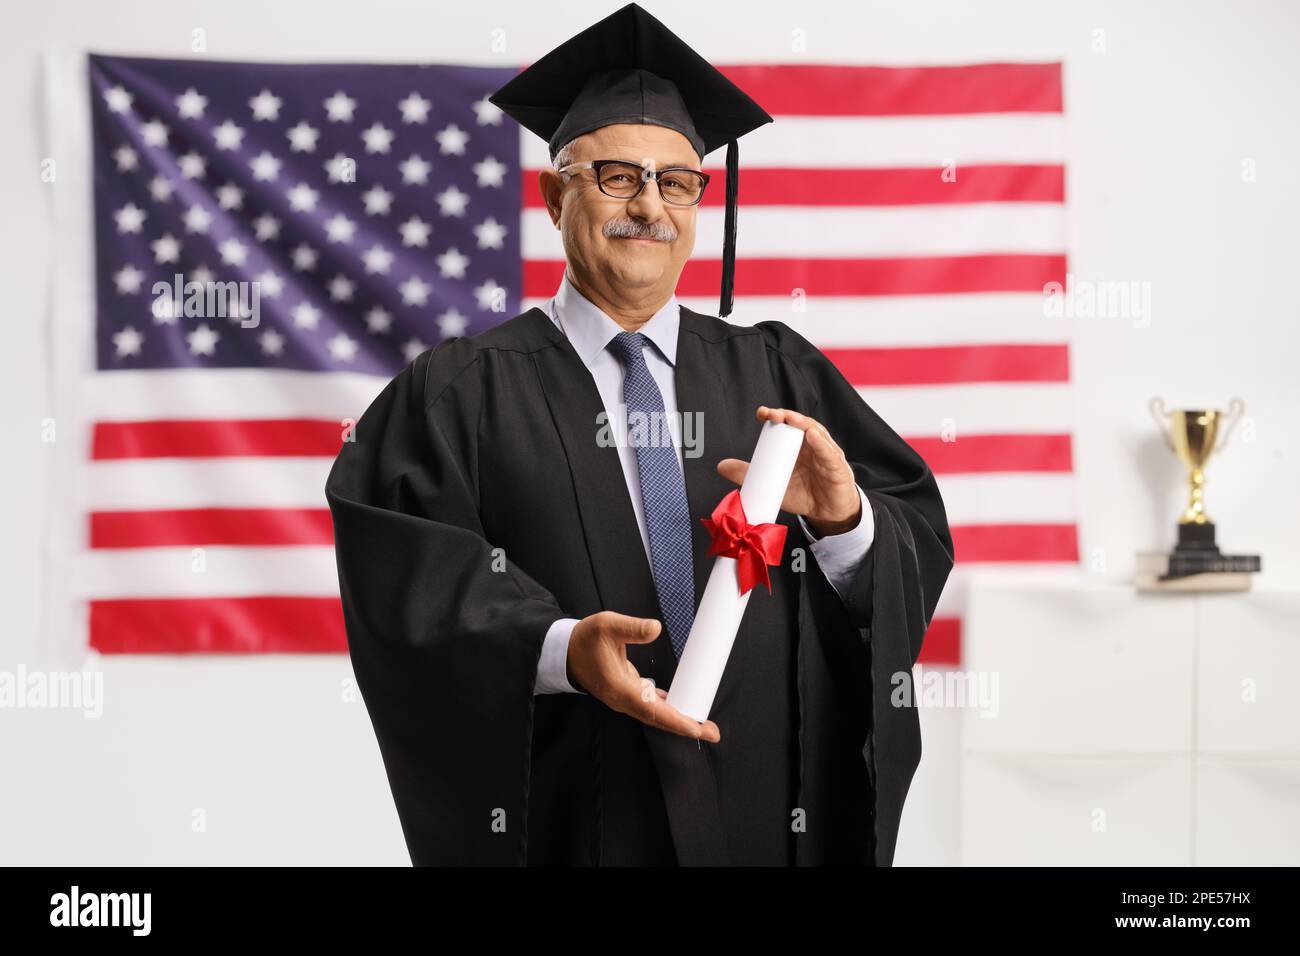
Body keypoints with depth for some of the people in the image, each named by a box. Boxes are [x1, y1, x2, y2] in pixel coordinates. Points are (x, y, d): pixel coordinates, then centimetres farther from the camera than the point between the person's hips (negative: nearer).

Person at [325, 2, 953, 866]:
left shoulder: (778, 378, 7)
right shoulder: (465, 394, -2)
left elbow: (917, 553, 1)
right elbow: (410, 580, -14)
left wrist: (844, 521, -19)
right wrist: (558, 650, -27)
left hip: (773, 814, 3)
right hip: (571, 825, -3)